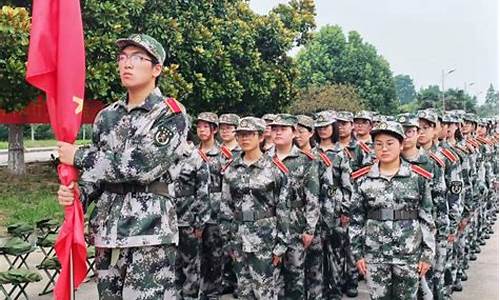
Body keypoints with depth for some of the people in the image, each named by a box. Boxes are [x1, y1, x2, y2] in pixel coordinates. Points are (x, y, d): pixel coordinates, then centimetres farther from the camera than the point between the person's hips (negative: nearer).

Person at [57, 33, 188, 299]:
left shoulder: (171, 114, -6)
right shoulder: (107, 116, 12)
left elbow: (143, 164, -18)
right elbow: (97, 171, 16)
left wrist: (79, 156, -12)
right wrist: (78, 193, -7)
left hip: (150, 231, -6)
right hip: (106, 229, 6)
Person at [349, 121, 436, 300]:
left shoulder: (419, 177, -3)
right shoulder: (362, 179, 0)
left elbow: (427, 218, 0)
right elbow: (356, 219, 4)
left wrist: (428, 254, -2)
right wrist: (357, 253, 2)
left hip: (410, 253, -1)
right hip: (374, 254, 1)